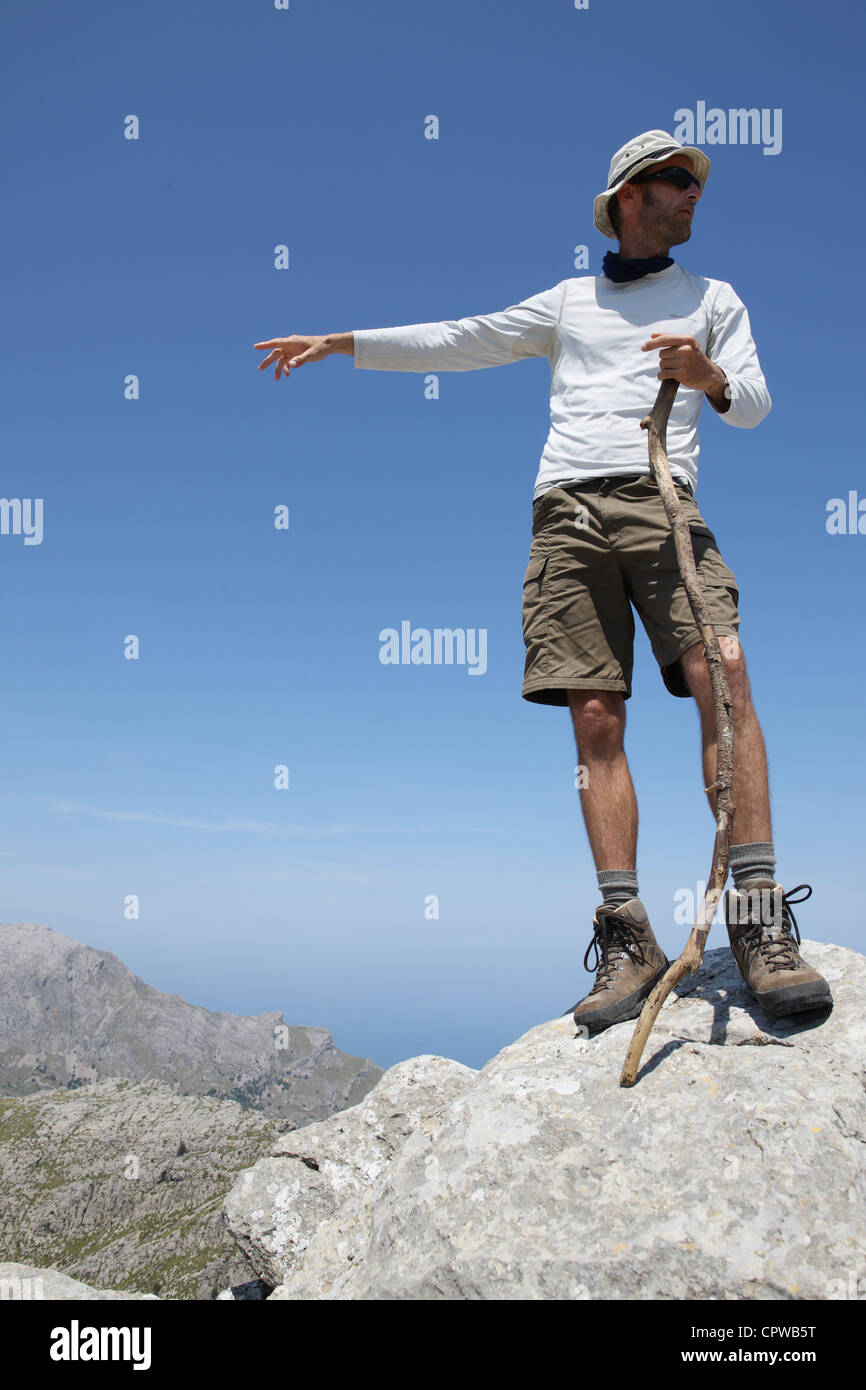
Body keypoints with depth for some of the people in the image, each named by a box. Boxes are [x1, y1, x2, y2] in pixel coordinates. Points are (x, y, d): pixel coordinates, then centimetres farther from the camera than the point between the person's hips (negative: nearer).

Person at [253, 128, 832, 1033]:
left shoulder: (712, 299, 25)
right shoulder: (567, 302, 27)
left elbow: (754, 405, 13)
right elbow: (453, 342, 27)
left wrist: (709, 378, -10)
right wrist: (335, 343, 25)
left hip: (660, 500, -1)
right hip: (566, 508, 2)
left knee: (722, 673, -24)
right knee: (595, 719, -9)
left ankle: (760, 920, -23)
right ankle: (628, 938, -9)